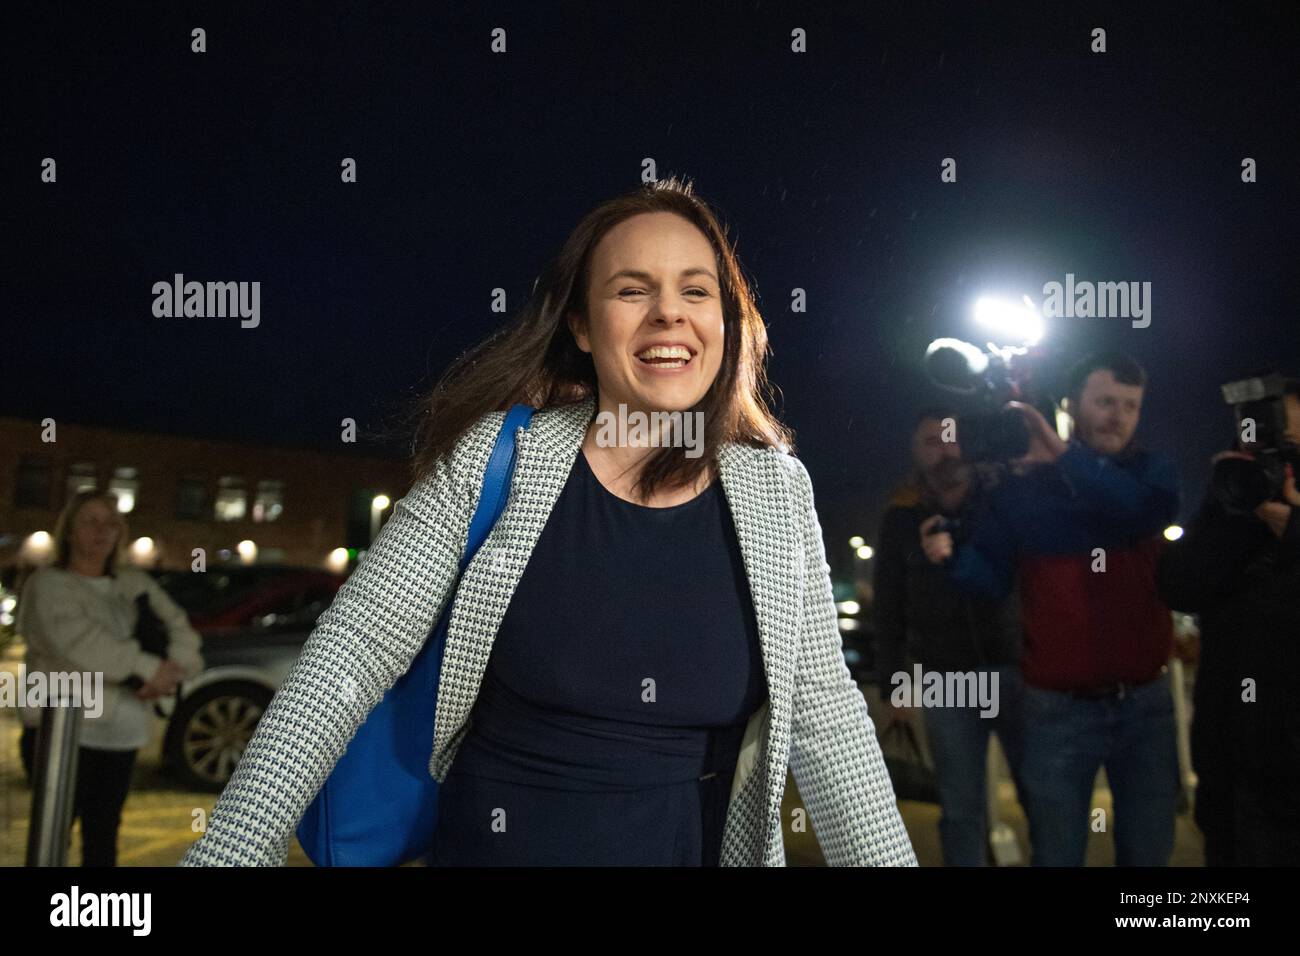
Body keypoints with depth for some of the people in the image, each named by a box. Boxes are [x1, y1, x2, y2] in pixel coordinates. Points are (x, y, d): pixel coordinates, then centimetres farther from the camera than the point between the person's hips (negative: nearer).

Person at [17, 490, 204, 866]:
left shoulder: (136, 584, 14)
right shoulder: (48, 584, -2)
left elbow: (180, 630, 9)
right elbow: (77, 642, -19)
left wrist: (172, 672, -12)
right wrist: (149, 668, -18)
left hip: (121, 737, 5)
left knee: (103, 833, 11)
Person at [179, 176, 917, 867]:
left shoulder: (776, 490, -5)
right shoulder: (493, 457, -12)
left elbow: (826, 716, -2)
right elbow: (351, 657, -14)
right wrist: (230, 850, -19)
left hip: (702, 847, 2)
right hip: (491, 843, -1)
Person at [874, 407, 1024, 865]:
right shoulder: (901, 517, 4)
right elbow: (889, 609, 5)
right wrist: (893, 685, 2)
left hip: (1015, 669, 0)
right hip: (947, 679, 0)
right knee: (961, 811, 6)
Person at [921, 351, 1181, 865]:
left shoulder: (1153, 471, 2)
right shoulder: (1022, 484, -2)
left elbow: (1147, 510, -22)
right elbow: (994, 577, 0)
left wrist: (1063, 456, -28)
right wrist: (953, 555, -20)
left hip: (1146, 704, 2)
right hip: (1058, 709, -1)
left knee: (1148, 853, 16)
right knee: (1055, 854, 12)